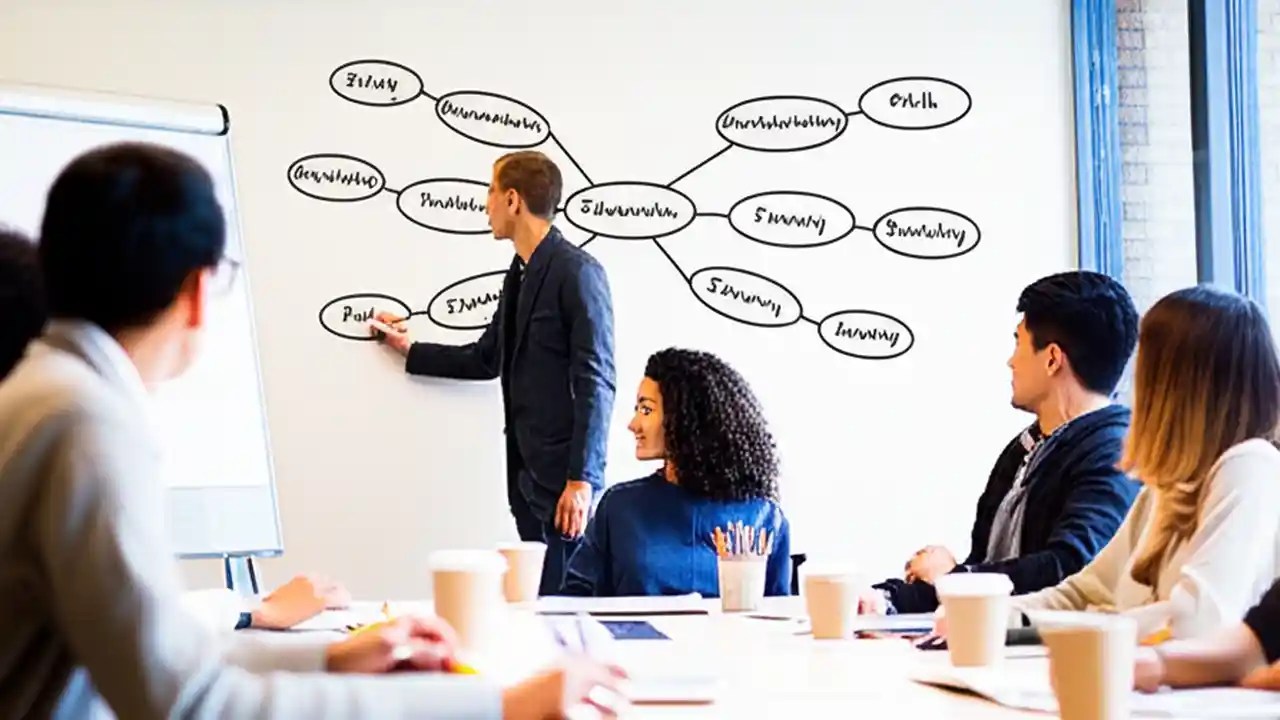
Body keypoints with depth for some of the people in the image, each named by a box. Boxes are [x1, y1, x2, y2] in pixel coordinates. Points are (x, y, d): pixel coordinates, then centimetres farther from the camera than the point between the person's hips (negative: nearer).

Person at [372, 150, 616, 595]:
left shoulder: (577, 272, -12)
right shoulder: (521, 273, 16)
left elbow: (596, 383, -16)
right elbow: (487, 359, 27)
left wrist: (581, 479, -20)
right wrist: (409, 350, 33)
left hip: (563, 474, -9)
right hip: (526, 470, 9)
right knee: (536, 593, 10)